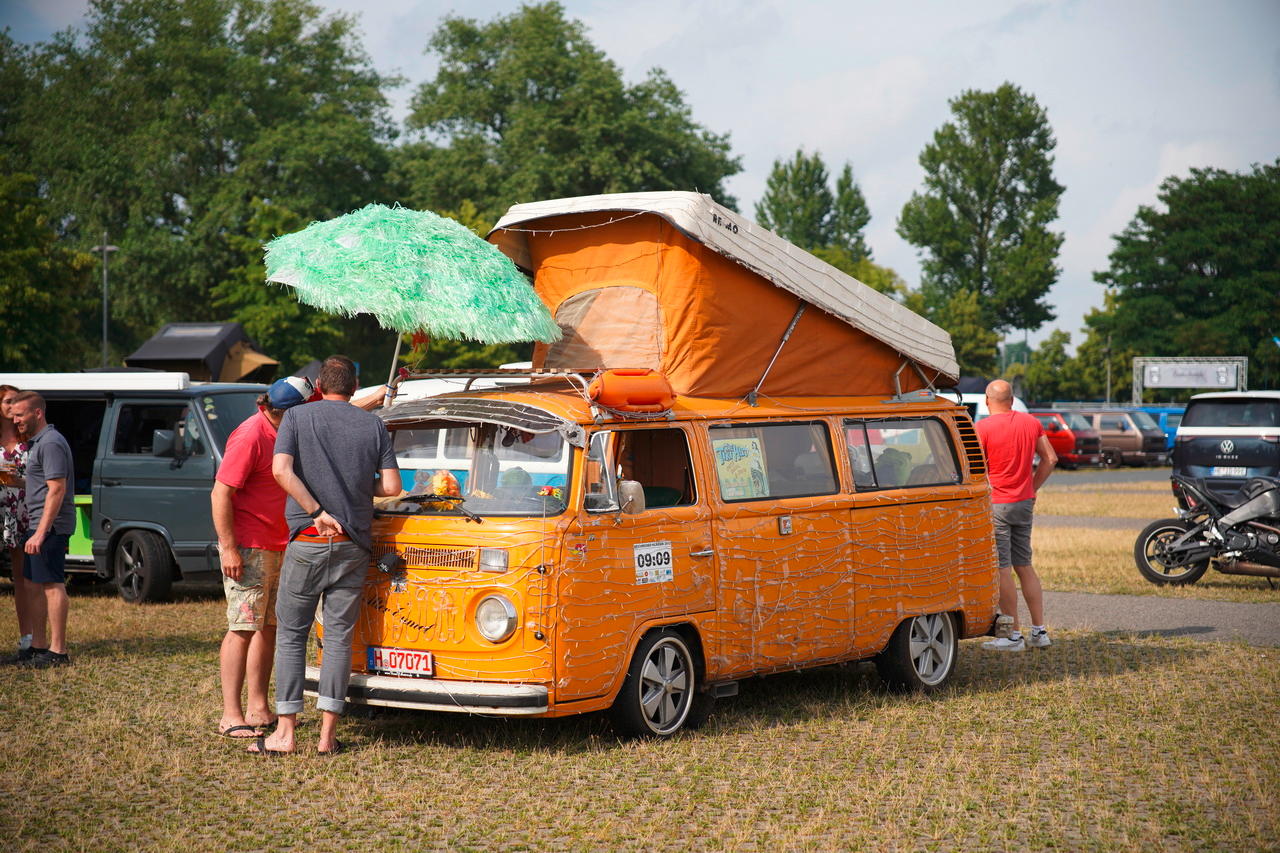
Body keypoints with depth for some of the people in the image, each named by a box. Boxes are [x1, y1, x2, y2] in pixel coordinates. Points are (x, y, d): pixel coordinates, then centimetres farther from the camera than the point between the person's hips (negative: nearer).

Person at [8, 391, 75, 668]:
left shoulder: (51, 443, -15)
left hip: (50, 526, -10)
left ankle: (58, 651, -7)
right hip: (38, 526, 10)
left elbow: (57, 490, -22)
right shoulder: (35, 442, 18)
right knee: (32, 586, 13)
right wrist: (36, 530, 18)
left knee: (52, 585, -8)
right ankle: (38, 646, 19)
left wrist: (41, 532, -26)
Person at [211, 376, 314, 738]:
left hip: (278, 547, 9)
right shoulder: (251, 437, -17)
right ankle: (231, 715, -6)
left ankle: (258, 708, 17)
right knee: (242, 628, -8)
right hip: (248, 549, -9)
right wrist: (229, 549, -23)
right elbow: (220, 494, -19)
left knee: (269, 627, 11)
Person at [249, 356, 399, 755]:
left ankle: (285, 733, 3)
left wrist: (318, 511, -10)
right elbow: (391, 486, 0)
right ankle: (328, 734, 3)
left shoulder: (297, 416, 2)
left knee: (291, 634, 7)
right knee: (339, 636, 6)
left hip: (308, 541, -2)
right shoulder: (373, 425, 6)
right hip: (354, 544, 2)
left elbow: (282, 470, -14)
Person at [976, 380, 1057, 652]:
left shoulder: (983, 427, -11)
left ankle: (1014, 635, -1)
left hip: (995, 504, -6)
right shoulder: (1031, 423, 7)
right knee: (1024, 566, 14)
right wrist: (1033, 488, 17)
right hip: (1024, 502, 6)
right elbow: (1050, 458, 11)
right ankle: (1039, 631, 14)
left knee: (1002, 569, -2)